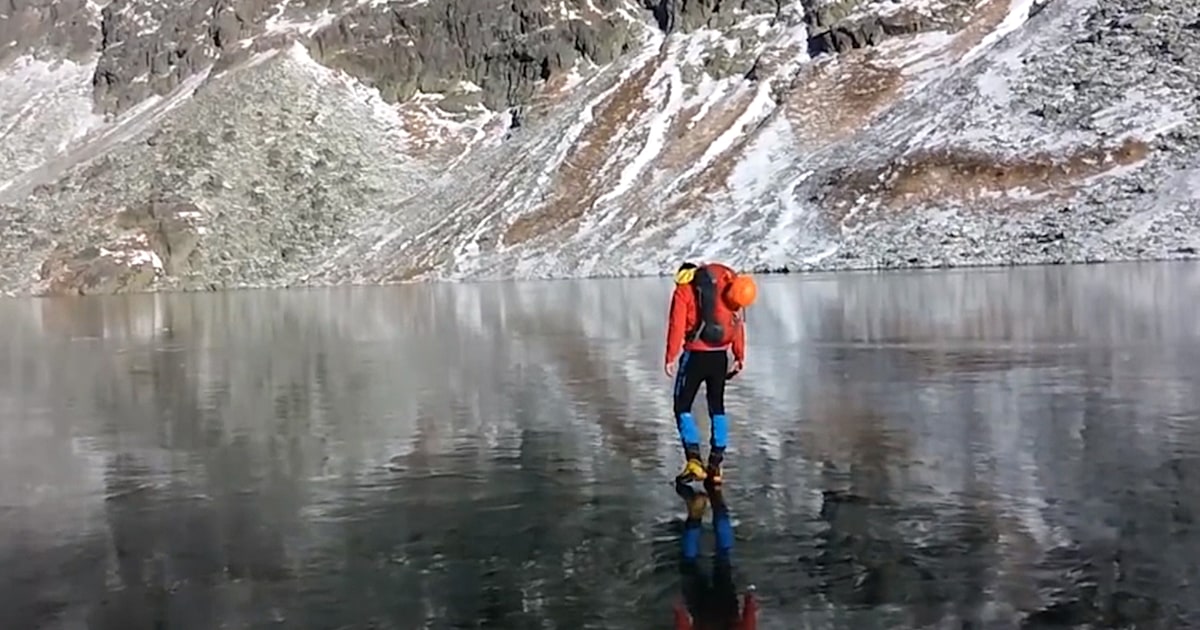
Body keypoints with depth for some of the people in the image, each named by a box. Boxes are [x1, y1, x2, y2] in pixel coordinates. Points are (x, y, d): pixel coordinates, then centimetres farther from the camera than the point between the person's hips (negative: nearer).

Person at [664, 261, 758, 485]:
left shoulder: (684, 290, -1)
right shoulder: (729, 285, 12)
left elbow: (677, 325, -10)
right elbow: (738, 323, 10)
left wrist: (671, 356, -10)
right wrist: (739, 356, 14)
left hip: (695, 354, -4)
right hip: (720, 355, 5)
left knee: (682, 406, 5)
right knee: (717, 406, 13)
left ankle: (694, 460, -9)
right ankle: (715, 465, 12)